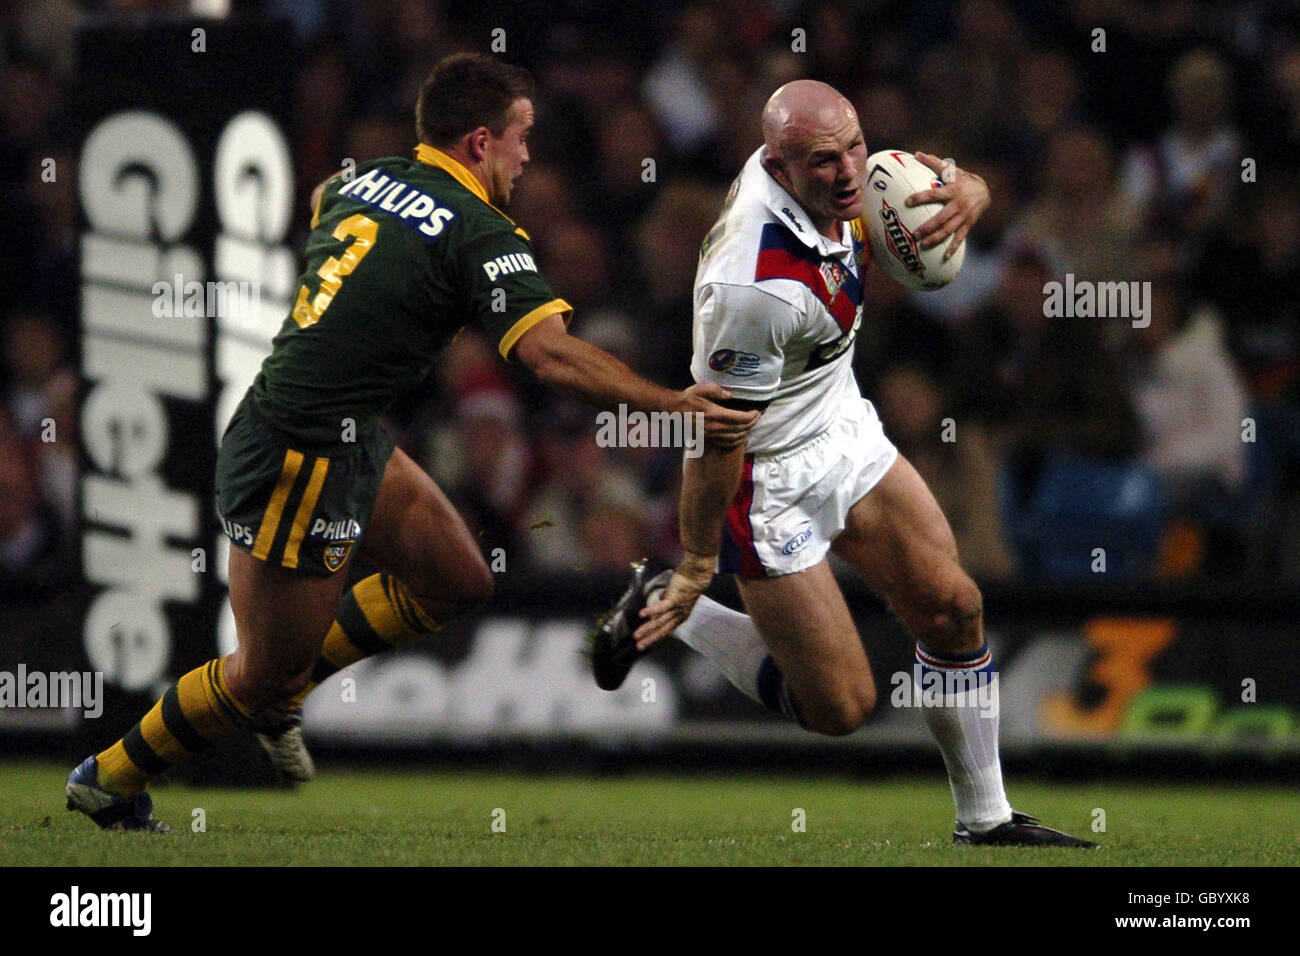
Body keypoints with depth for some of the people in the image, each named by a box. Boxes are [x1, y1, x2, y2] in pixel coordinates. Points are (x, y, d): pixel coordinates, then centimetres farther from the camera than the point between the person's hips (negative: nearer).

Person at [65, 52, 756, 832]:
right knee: (264, 677, 4)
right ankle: (109, 780, 21)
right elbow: (552, 355, -27)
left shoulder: (365, 180, 7)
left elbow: (319, 207, 32)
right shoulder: (478, 233, -17)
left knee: (459, 580, 15)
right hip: (303, 462, -9)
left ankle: (284, 688, 25)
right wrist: (672, 406, -27)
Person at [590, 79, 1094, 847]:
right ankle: (666, 612, 18)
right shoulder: (755, 286, -36)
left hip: (845, 430, 8)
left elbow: (953, 181, 6)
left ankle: (986, 819, 19)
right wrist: (697, 568, -15)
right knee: (840, 707, -2)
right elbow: (716, 437, -25)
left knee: (953, 608, 5)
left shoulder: (830, 180, -12)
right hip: (773, 477, -8)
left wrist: (964, 192, -20)